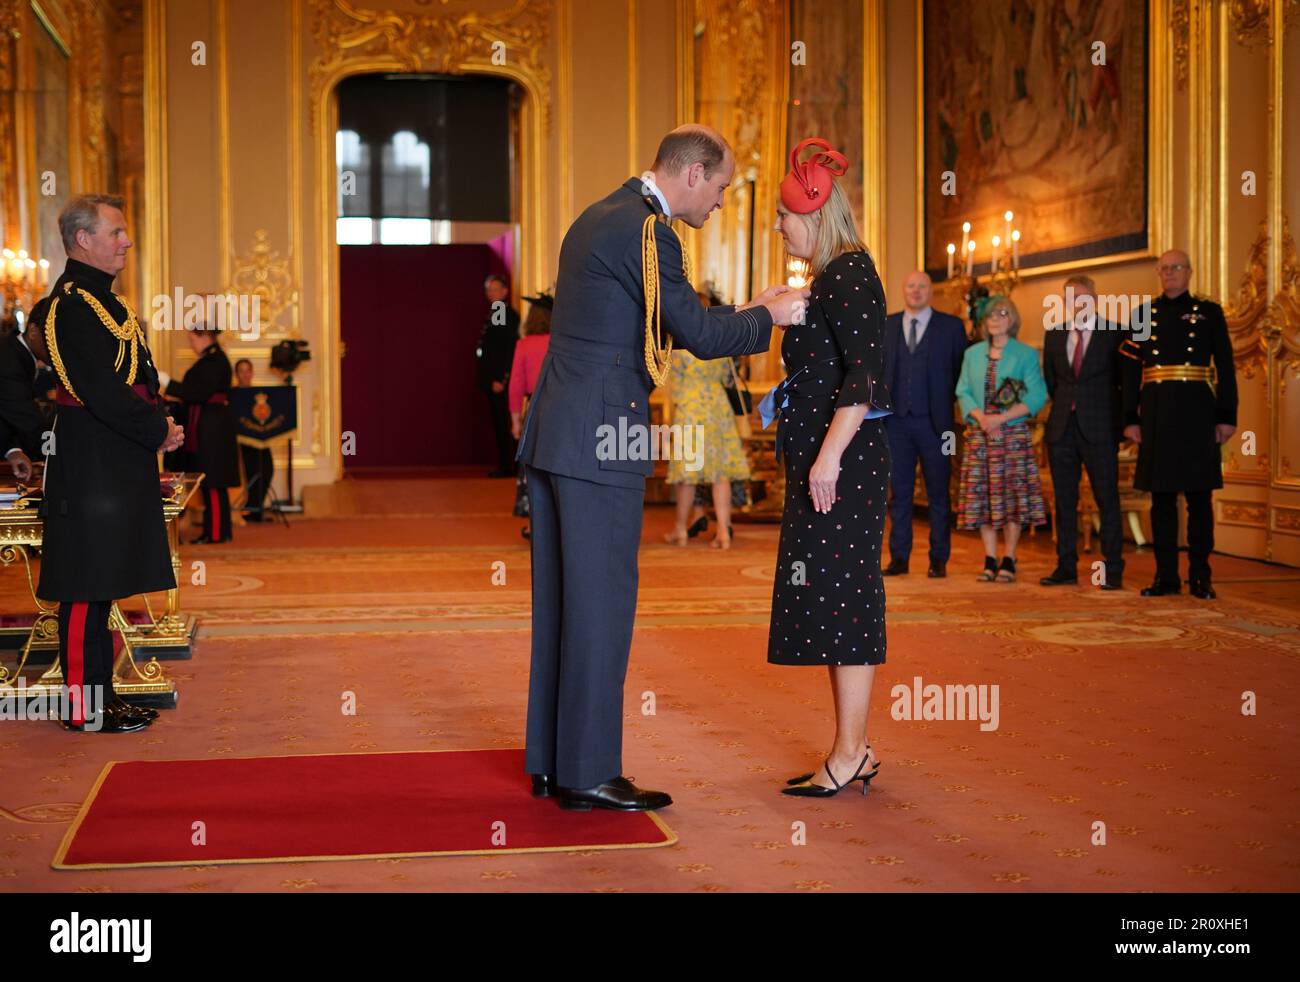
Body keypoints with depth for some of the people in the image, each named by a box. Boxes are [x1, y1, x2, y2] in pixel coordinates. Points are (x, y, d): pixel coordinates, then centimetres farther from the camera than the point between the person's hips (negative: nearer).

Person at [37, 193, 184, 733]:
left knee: (103, 584, 14)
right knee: (87, 586, -4)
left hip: (118, 462, 10)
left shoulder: (103, 298, 18)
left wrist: (157, 423, 6)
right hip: (92, 466, -10)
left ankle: (102, 694, 21)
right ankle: (85, 707, 2)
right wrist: (159, 431, -13)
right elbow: (99, 390, -22)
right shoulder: (72, 303, -14)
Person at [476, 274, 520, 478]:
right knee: (499, 425, 9)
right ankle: (504, 466, 13)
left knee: (505, 425, -7)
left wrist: (501, 380, -19)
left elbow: (511, 351, -15)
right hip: (492, 381, 9)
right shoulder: (492, 316, 17)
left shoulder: (510, 315, -9)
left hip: (502, 382, -9)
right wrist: (486, 378, 12)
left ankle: (509, 466, -4)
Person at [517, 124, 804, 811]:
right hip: (601, 440, -10)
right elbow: (700, 335, -13)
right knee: (602, 602, -4)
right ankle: (587, 773, 2)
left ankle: (550, 761, 20)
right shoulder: (646, 229, -12)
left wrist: (739, 315, 19)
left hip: (552, 436, 10)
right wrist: (767, 316, 4)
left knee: (560, 600, 13)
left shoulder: (595, 219, 18)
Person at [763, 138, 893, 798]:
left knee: (840, 596, -6)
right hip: (820, 458, 10)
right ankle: (852, 751, 17)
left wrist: (829, 456, -23)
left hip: (843, 461, -10)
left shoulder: (849, 274, -12)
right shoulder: (827, 277, 17)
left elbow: (865, 376, -21)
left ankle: (849, 755, 0)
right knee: (832, 601, 11)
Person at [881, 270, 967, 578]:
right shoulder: (885, 326, 11)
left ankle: (939, 560, 7)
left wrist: (952, 405, 1)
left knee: (938, 493, 2)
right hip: (896, 421, 2)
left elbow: (962, 369, 6)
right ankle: (899, 558, 9)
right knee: (899, 491, 4)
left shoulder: (951, 326, 5)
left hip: (934, 421, -2)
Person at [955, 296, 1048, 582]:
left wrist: (1002, 418, -16)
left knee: (1012, 493, -5)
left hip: (1013, 433, -3)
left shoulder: (1026, 354, 2)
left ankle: (1009, 560, 2)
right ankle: (990, 560, 7)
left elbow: (1036, 397, -5)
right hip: (979, 433, 3)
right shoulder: (973, 354, 13)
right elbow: (963, 392, 8)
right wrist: (980, 417, -12)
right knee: (982, 494, 1)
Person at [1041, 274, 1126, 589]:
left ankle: (1113, 570, 0)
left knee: (1108, 501, -3)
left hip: (1099, 430, -4)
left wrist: (1115, 418, 4)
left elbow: (1125, 379, 5)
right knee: (1064, 501, 6)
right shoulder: (1055, 335, 11)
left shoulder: (1114, 334, 0)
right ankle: (1066, 567, 12)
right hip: (1062, 429, 4)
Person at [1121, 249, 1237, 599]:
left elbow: (1226, 368, 3)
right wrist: (1131, 419, 4)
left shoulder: (1209, 312, 6)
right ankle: (1166, 576, 9)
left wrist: (1227, 416, -4)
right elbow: (1131, 371, 10)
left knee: (1199, 496, 1)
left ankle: (1200, 577, 7)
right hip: (1157, 412, 2)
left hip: (1197, 412, -2)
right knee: (1161, 495, 4)